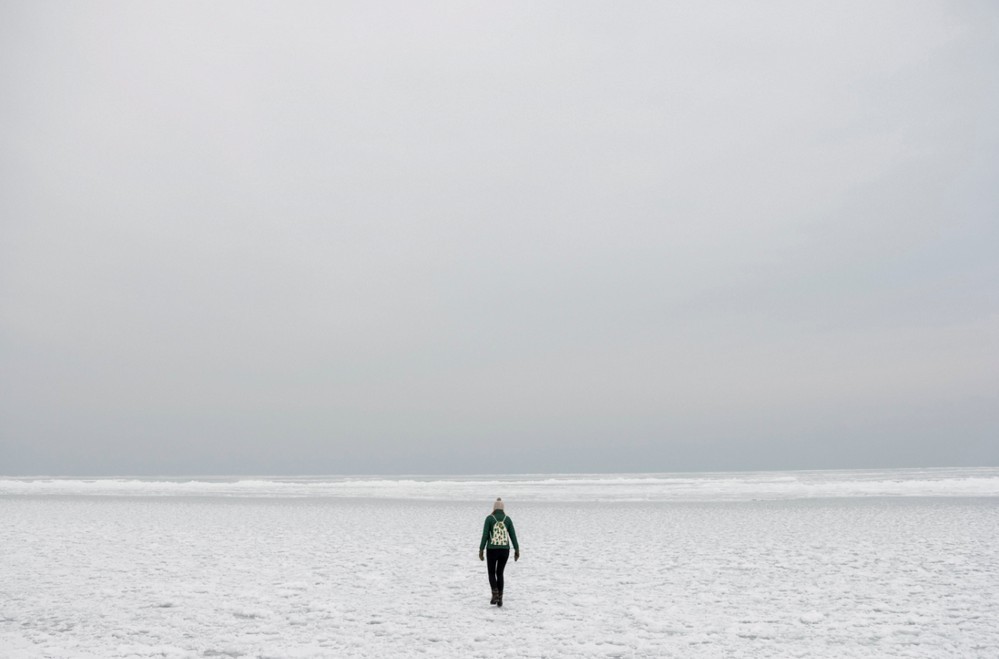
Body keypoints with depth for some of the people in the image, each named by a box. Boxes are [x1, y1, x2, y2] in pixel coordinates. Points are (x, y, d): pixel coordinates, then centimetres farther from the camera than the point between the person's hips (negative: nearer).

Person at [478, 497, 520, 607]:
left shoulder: (489, 518, -5)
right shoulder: (508, 519, 3)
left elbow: (485, 536, -9)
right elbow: (513, 536, 1)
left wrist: (481, 551, -5)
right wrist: (517, 551, 5)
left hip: (492, 550, -2)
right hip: (504, 550, 2)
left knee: (491, 573, 15)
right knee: (499, 573, 18)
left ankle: (495, 594, -8)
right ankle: (500, 599, 11)